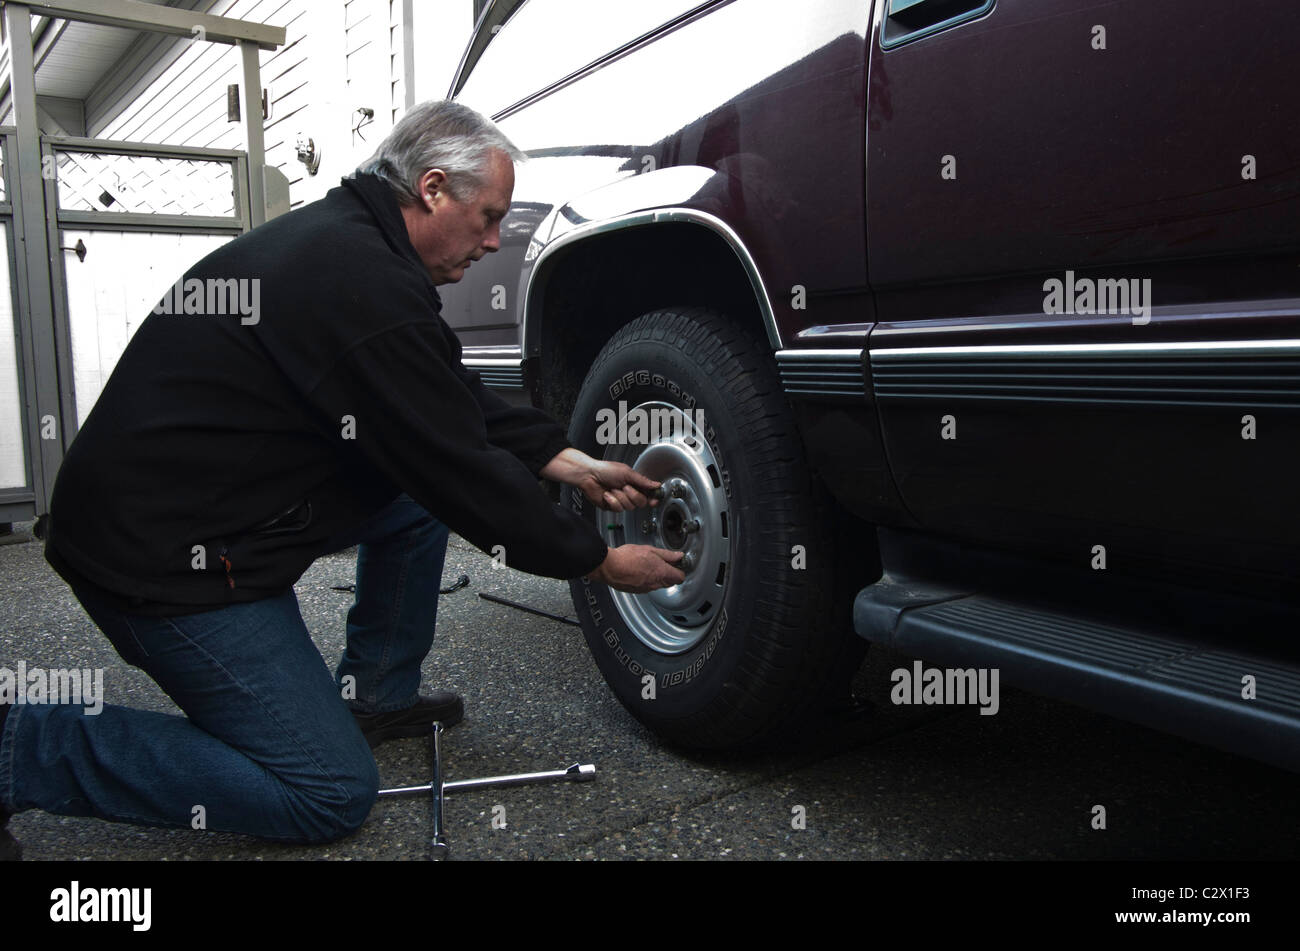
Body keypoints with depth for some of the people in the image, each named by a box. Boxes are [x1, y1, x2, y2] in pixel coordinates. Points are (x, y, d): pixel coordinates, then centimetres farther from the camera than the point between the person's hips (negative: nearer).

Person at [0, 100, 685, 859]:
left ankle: (377, 698, 20)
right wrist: (598, 561, -7)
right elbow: (464, 477, -19)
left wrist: (568, 461, 11)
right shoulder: (367, 284, -23)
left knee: (419, 490, 10)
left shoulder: (339, 235, 8)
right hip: (165, 561, -10)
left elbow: (460, 399, 15)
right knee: (333, 795, -4)